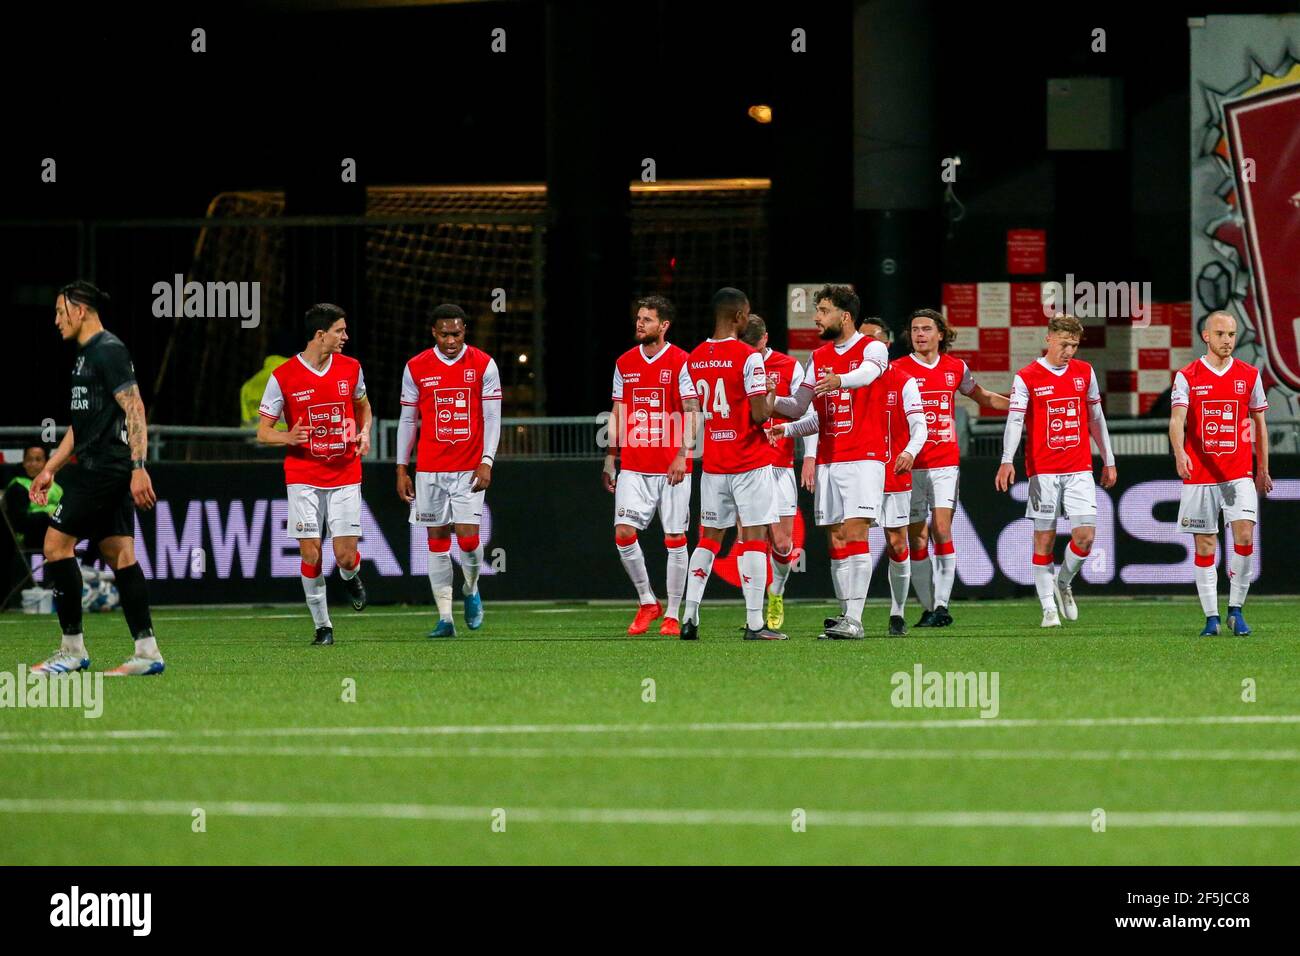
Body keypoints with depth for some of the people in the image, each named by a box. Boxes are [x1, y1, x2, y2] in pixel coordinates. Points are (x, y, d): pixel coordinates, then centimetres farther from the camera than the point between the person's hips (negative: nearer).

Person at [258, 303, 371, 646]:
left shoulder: (351, 368, 2)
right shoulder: (283, 377, -8)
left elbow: (362, 405, 23)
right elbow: (263, 432, -2)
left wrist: (365, 433, 2)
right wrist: (288, 437, -23)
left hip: (345, 476, 2)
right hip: (303, 478, -2)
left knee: (345, 556, -6)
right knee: (310, 554, -6)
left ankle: (351, 578, 31)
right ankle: (322, 626, 7)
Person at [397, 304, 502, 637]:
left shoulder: (483, 365, 0)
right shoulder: (416, 368, 4)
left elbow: (492, 417, 0)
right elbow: (408, 420, 9)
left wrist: (486, 462, -11)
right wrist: (401, 469, 6)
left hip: (470, 469, -1)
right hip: (429, 469, 1)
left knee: (468, 537, -9)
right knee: (437, 540, 1)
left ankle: (471, 590, 22)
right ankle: (445, 617, 4)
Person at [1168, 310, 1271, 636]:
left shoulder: (1249, 375, 7)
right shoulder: (1187, 377, 0)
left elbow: (1259, 424, 14)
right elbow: (1177, 420, -13)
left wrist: (1262, 469, 12)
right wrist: (1179, 453, -32)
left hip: (1239, 473, 1)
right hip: (1199, 474, -1)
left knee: (1244, 536, -15)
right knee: (1205, 546, 1)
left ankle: (1235, 610, -2)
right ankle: (1211, 617, 8)